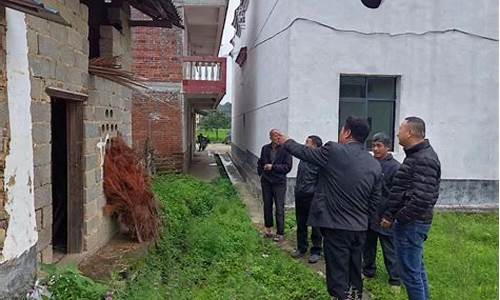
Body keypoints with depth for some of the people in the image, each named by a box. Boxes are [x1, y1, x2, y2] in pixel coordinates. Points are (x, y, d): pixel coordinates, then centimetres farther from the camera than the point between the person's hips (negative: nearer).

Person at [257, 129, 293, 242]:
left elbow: (288, 166, -15)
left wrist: (273, 167, -19)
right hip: (266, 182, 4)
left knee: (279, 208, 1)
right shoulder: (265, 148, 1)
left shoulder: (285, 150, -12)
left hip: (279, 183, -4)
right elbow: (260, 162, 16)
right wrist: (261, 173, 7)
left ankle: (280, 233, 11)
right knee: (267, 206, 15)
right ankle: (268, 228, 31)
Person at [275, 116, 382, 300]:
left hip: (336, 226, -6)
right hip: (360, 228, 6)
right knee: (355, 274, 20)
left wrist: (286, 142, 19)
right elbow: (375, 201, 9)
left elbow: (305, 153, 2)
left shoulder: (334, 151, -13)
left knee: (338, 277, 3)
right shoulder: (375, 165, 3)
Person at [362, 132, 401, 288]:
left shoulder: (395, 167, -10)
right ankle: (368, 271, 35)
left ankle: (395, 279, 19)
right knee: (368, 245, 18)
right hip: (368, 215, 5)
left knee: (389, 249, 6)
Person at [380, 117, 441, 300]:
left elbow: (422, 199, -27)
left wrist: (395, 217, -17)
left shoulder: (424, 159, -20)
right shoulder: (417, 155, 13)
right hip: (412, 222, 10)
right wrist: (390, 214, 14)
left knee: (410, 271, -1)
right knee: (417, 268, 19)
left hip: (410, 224, -10)